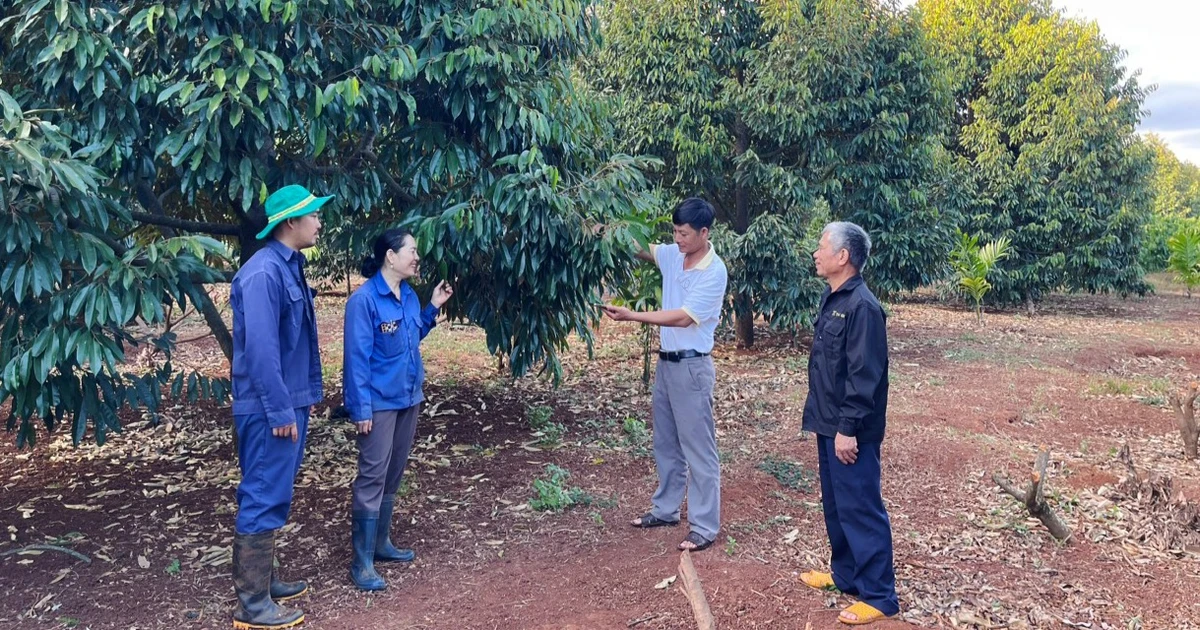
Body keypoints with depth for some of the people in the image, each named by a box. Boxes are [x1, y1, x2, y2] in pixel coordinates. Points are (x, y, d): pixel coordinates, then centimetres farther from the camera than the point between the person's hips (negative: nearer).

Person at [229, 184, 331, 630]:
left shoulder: (290, 266, 12)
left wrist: (305, 395, 17)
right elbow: (259, 348, -24)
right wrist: (280, 411, -22)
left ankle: (263, 580, 31)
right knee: (263, 499, -2)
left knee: (274, 496, 18)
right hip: (269, 409, -10)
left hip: (289, 402, 10)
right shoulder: (264, 272, -19)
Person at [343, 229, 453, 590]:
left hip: (408, 398, 8)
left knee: (393, 476, 16)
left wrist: (433, 308, 9)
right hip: (379, 402, -8)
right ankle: (362, 562, 2)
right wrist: (361, 408, -19)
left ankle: (381, 543, 29)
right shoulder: (364, 300, -16)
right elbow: (357, 357, -17)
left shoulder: (409, 296, 7)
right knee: (372, 478, -5)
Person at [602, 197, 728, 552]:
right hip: (666, 363, 8)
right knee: (665, 444, 18)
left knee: (698, 449, -1)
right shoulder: (673, 255, 4)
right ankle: (665, 509, 33)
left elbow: (683, 317, -24)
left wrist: (631, 316, -27)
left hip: (692, 367, -8)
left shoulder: (714, 273, -18)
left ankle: (705, 527, 7)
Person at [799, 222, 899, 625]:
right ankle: (845, 574, 34)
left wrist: (848, 428, -22)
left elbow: (864, 376, -22)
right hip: (830, 425, 10)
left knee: (860, 509, -1)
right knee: (835, 504, 19)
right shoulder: (832, 299, 9)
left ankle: (879, 596, 10)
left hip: (851, 431, -10)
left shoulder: (862, 306, -20)